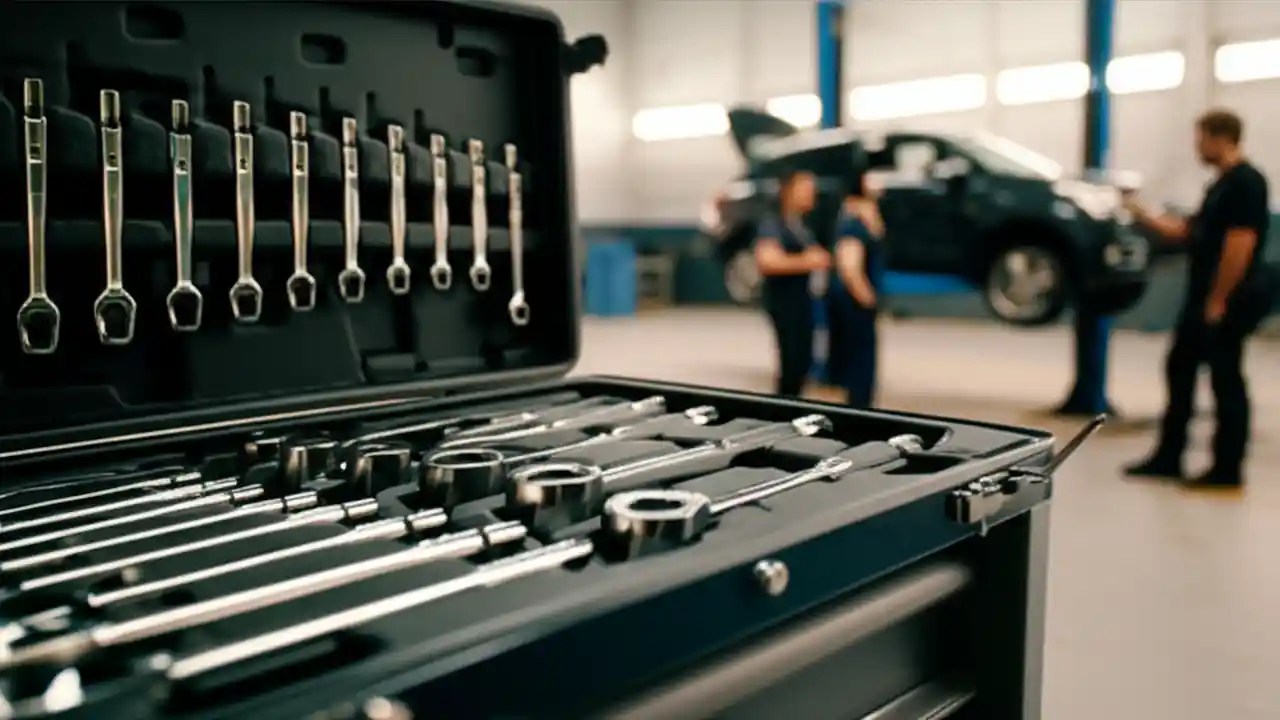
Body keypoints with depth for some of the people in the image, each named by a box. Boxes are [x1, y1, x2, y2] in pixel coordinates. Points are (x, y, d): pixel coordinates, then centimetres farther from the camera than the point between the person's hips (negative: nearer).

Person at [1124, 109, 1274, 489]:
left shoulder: (1246, 183, -14)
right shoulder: (1221, 184, 16)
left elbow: (1240, 245, -21)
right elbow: (1189, 232, 22)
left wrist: (1218, 300, -21)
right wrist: (1142, 215, 16)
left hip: (1228, 302, -10)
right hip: (1202, 299, 10)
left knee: (1225, 379, -3)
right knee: (1180, 371, 12)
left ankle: (1227, 470, 7)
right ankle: (1168, 458, 20)